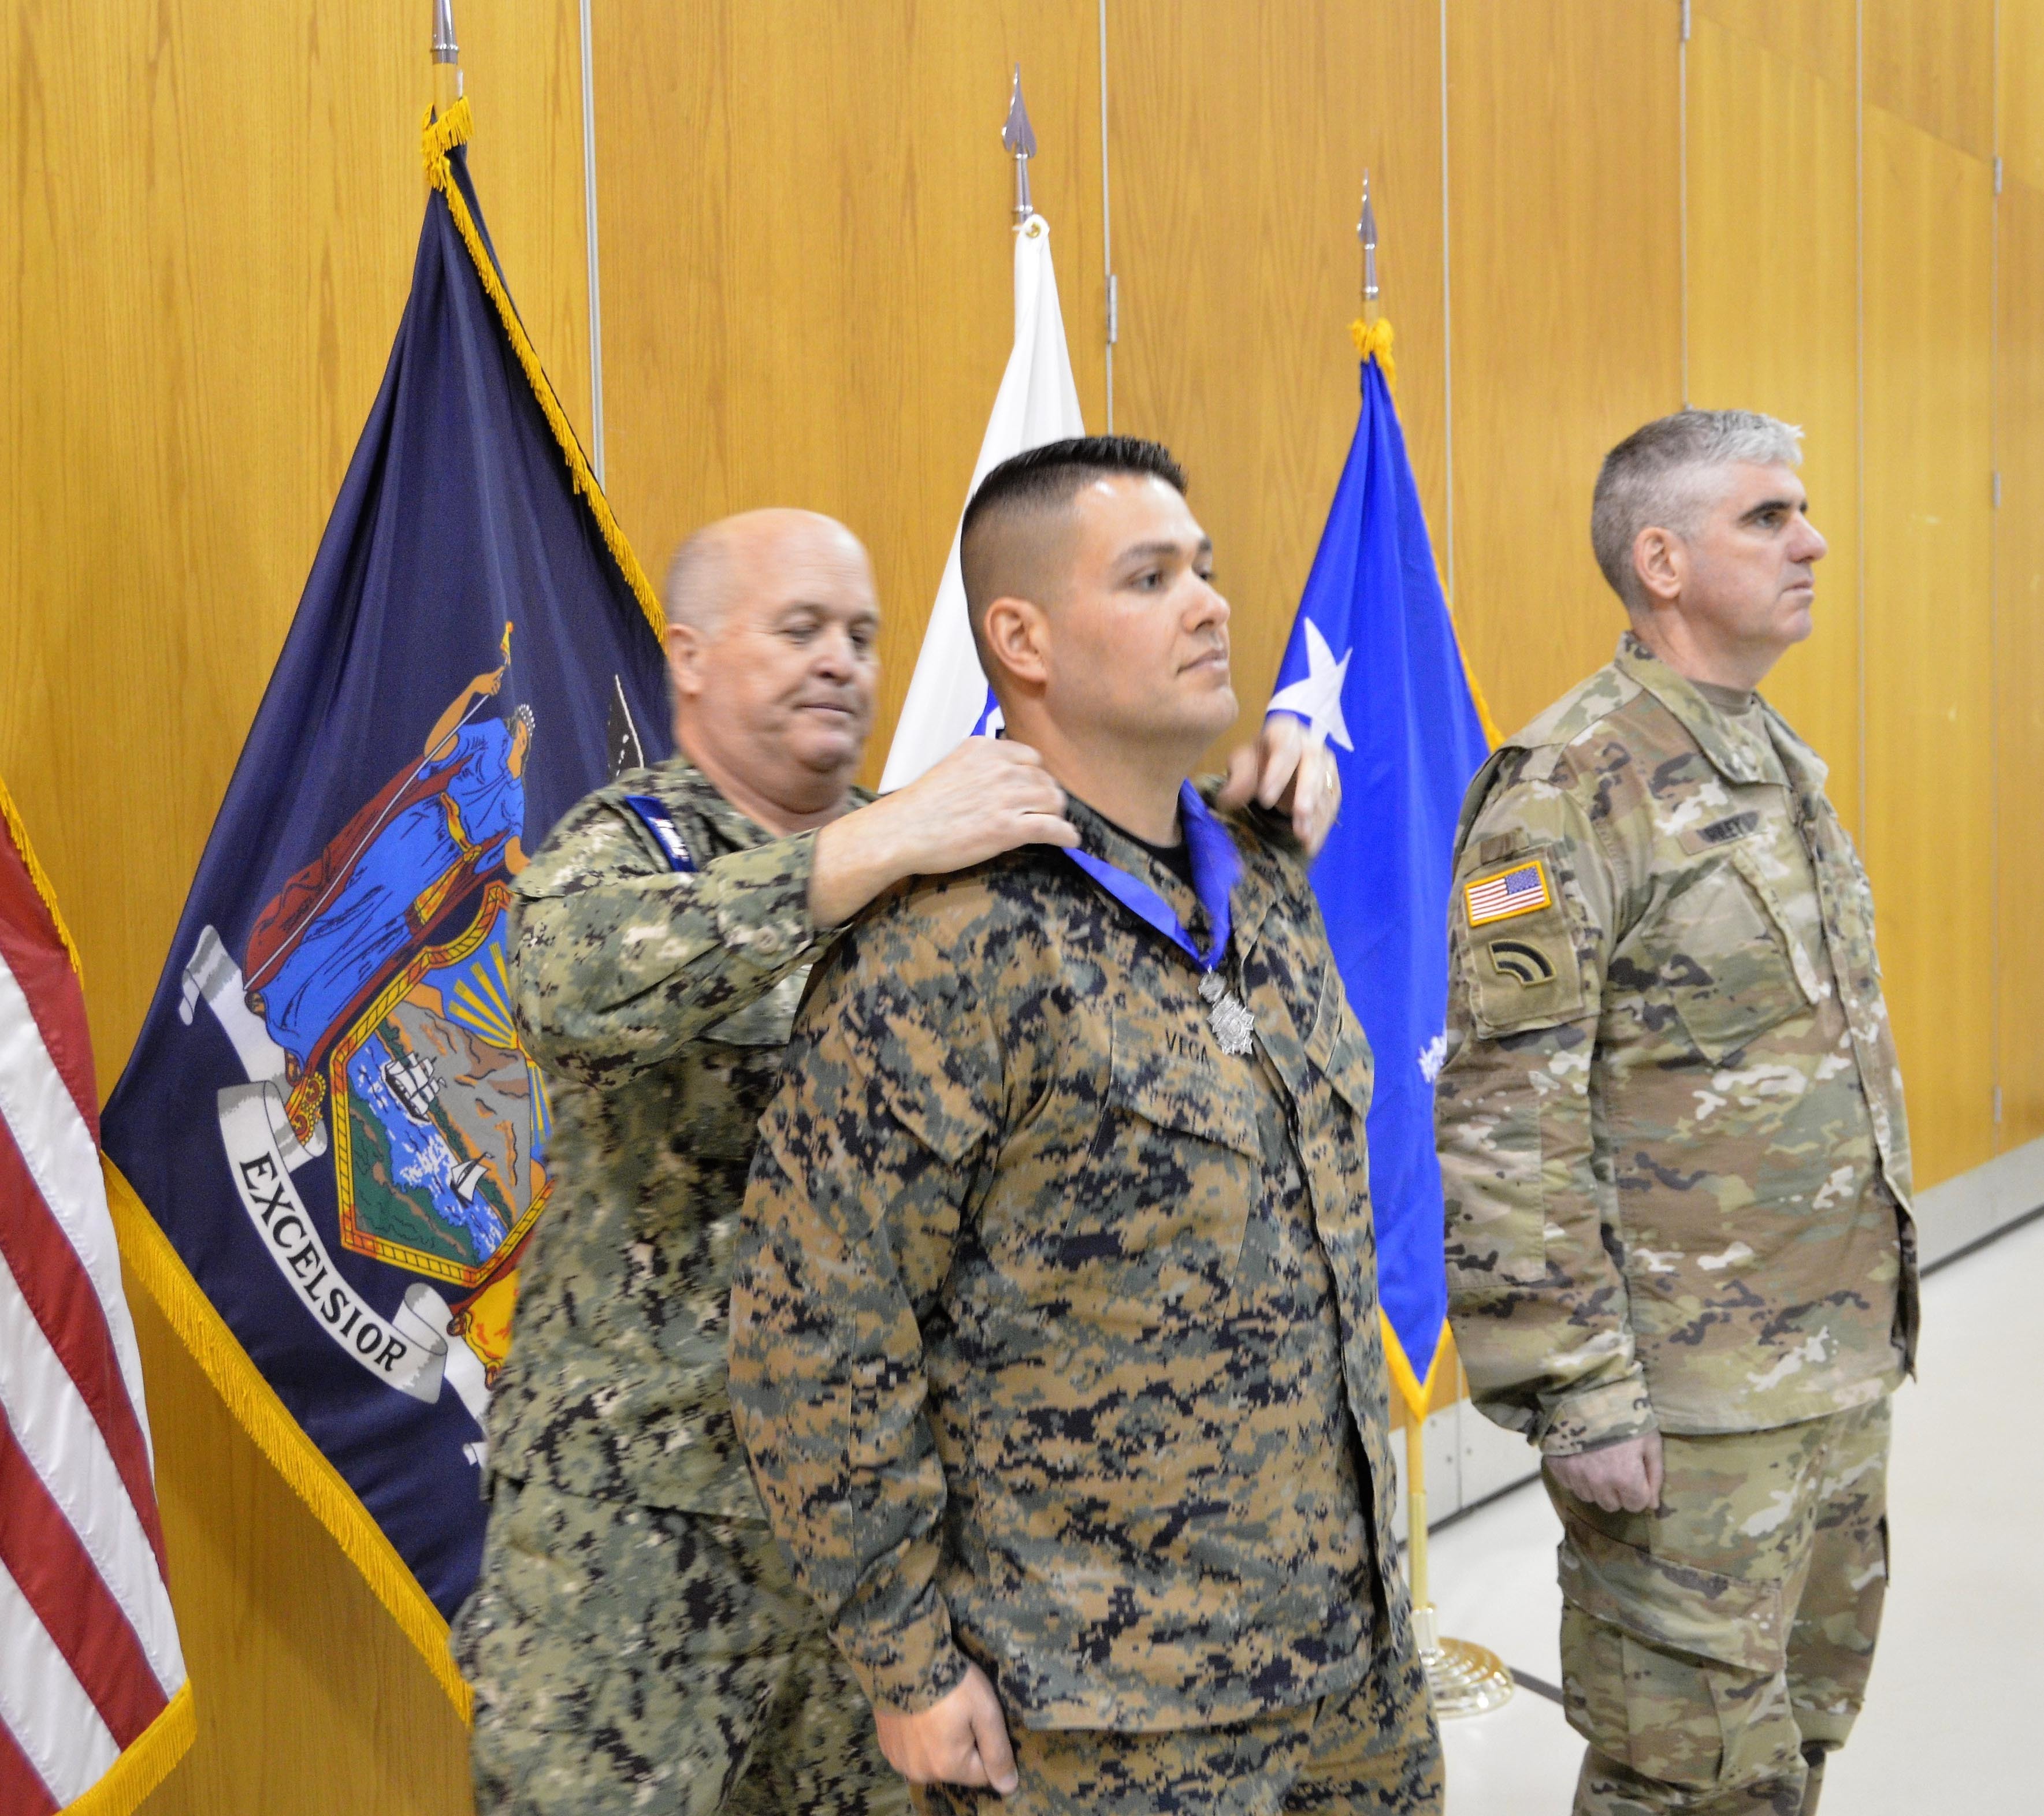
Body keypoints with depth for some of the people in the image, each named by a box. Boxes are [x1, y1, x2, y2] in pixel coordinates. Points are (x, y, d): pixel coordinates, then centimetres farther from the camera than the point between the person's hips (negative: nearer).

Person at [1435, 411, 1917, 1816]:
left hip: (1844, 1367, 8)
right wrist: (1576, 1393, -21)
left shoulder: (1782, 763, 11)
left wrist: (1879, 1315, 19)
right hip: (1691, 1401, -8)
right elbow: (1506, 1125, -21)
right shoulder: (1575, 787, -17)